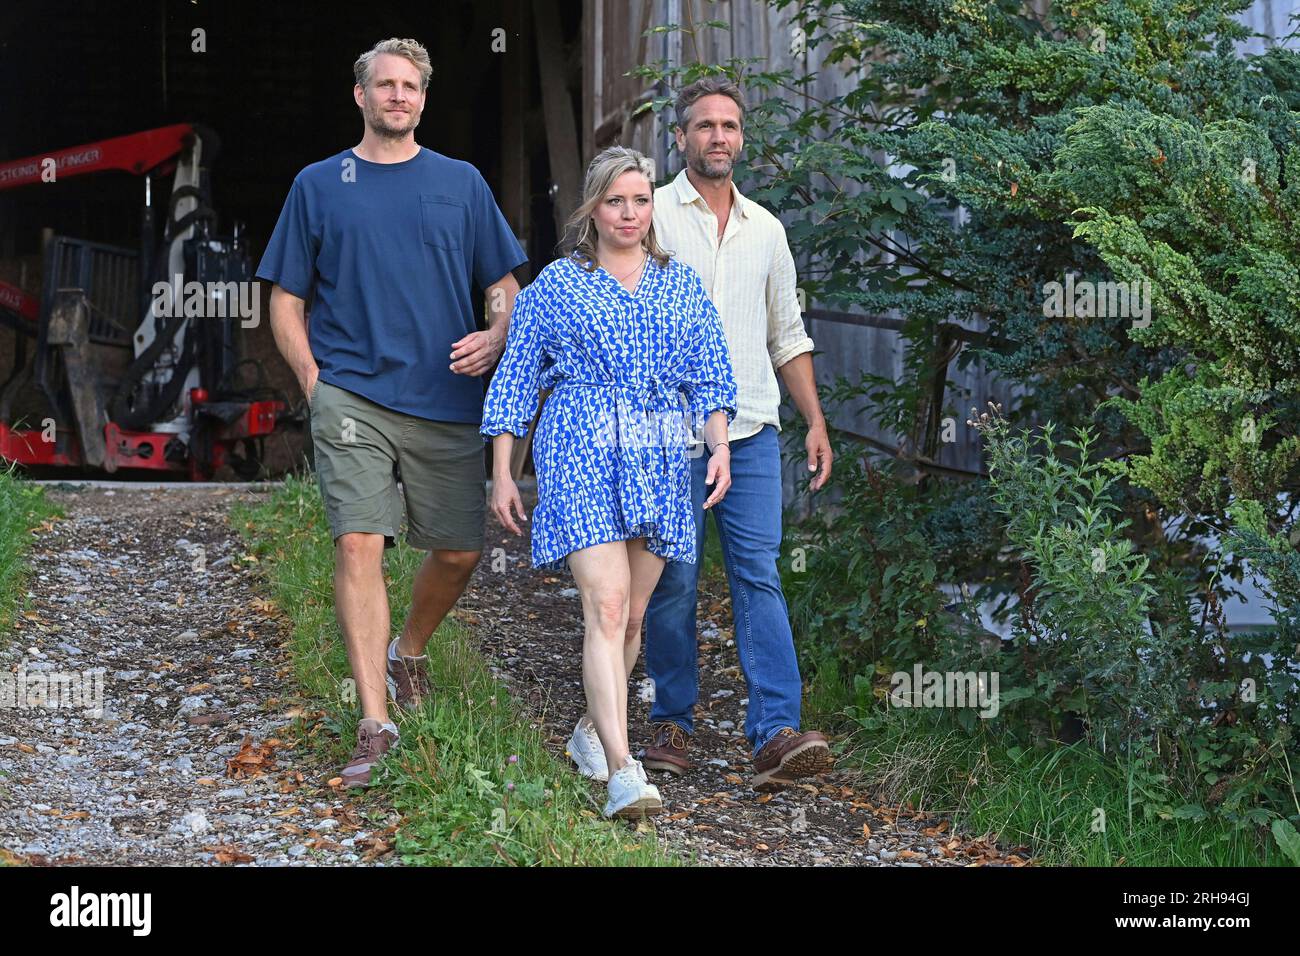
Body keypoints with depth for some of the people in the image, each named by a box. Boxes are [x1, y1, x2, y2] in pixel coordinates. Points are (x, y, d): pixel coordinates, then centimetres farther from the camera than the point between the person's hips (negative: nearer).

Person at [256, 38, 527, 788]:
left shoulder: (462, 183, 12)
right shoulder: (319, 185, 9)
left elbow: (505, 287, 14)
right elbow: (287, 301, 11)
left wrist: (496, 339, -8)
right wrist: (314, 381, -2)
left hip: (449, 402, 2)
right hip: (353, 397, -2)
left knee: (459, 552, 7)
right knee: (359, 544, -14)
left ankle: (409, 651, 37)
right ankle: (376, 721, -12)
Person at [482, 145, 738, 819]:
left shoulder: (681, 284, 14)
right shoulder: (555, 285, 6)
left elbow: (710, 376, 12)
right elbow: (515, 380, 8)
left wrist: (720, 444, -5)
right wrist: (501, 473, 4)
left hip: (661, 459, 4)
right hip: (582, 452, -4)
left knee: (633, 612, 8)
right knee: (605, 605, -16)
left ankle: (591, 730, 31)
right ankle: (622, 771, -22)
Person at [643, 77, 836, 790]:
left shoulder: (765, 229, 16)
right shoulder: (653, 214, 3)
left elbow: (788, 335, 22)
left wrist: (816, 421, 14)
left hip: (750, 432, 3)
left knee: (759, 577, -6)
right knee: (673, 582, 0)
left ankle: (776, 734, -11)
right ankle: (671, 723, 13)